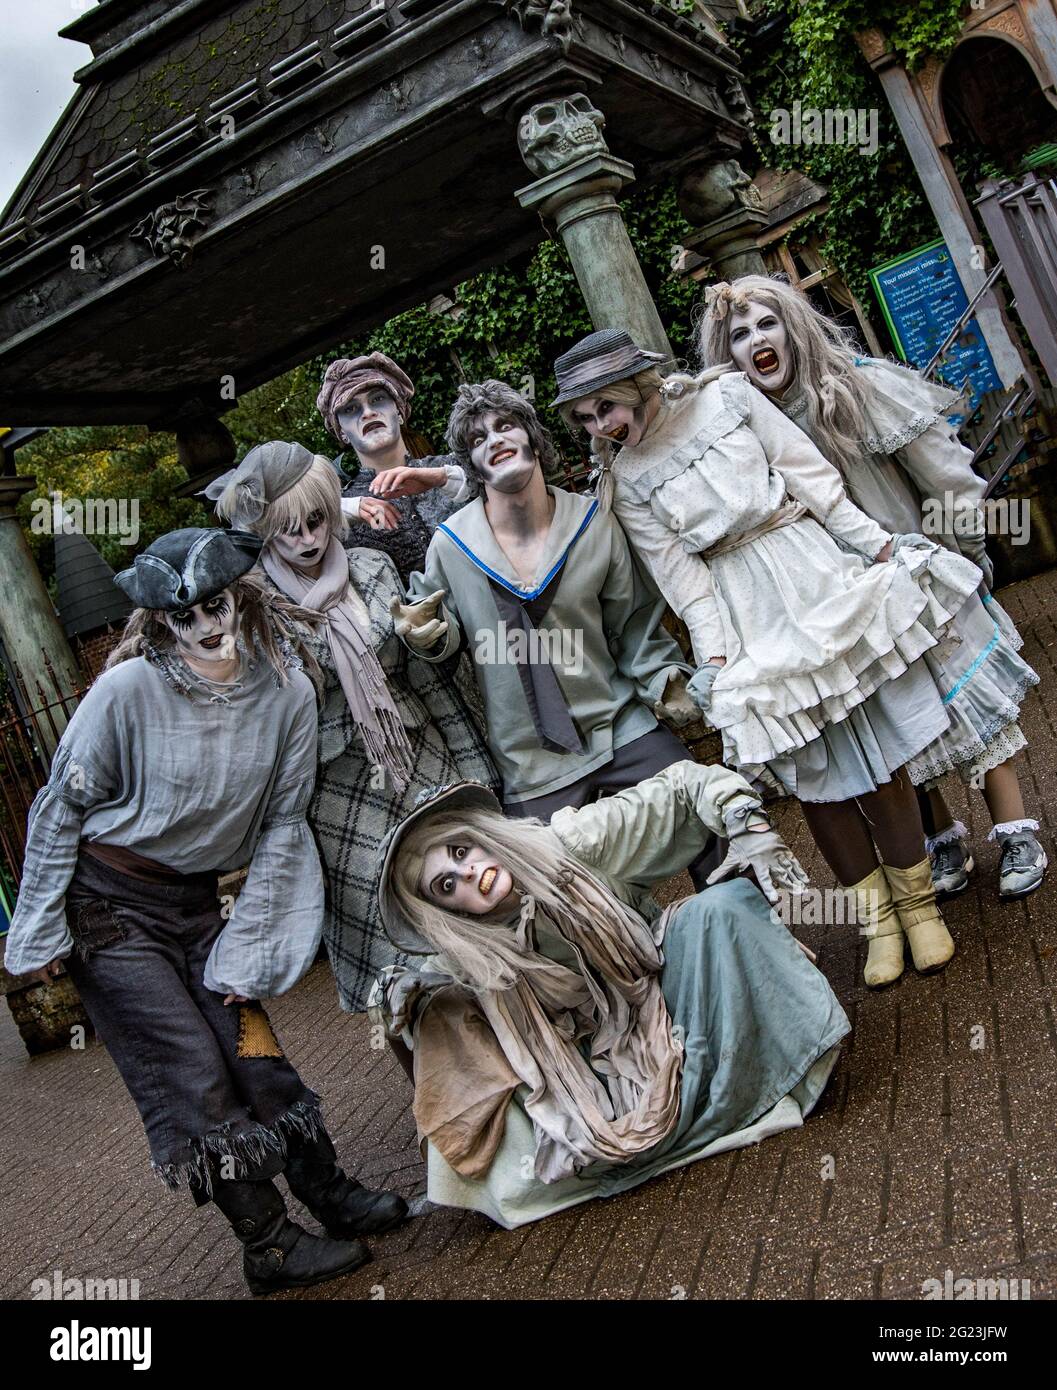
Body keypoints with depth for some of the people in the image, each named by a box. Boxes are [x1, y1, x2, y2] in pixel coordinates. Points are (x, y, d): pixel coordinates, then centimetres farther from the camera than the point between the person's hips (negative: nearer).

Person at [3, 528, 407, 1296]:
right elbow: (62, 808, -10)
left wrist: (247, 943, -4)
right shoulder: (129, 690, -20)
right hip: (106, 907, -3)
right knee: (193, 1073, -4)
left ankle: (336, 1200, 22)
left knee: (252, 1049, 2)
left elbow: (282, 824, -3)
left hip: (195, 902, 3)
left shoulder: (288, 691, -10)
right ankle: (272, 1247, 9)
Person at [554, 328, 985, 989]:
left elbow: (811, 472, 1)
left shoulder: (726, 394, 0)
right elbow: (679, 573, -2)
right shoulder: (624, 481, 1)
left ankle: (917, 900, 18)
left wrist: (878, 544, 1)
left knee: (877, 750, 1)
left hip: (816, 574, 0)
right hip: (749, 622, 0)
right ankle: (878, 913, 18)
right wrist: (714, 658, -9)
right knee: (814, 777, 0)